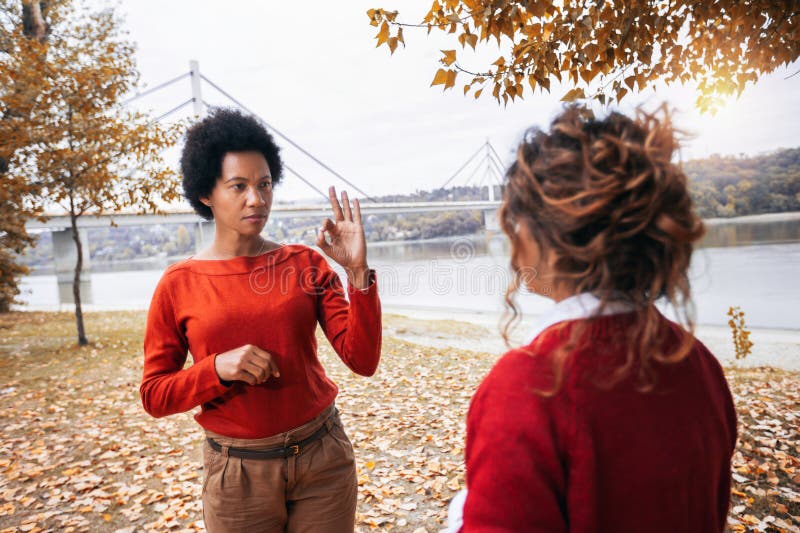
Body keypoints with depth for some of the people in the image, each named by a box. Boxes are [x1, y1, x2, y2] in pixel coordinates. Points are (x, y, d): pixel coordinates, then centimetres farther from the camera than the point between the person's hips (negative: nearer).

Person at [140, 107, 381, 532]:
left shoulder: (305, 264, -5)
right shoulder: (178, 285, -6)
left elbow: (363, 360, -10)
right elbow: (155, 395, -1)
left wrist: (358, 271, -21)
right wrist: (218, 368, -19)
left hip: (323, 457, 1)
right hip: (237, 472, 0)